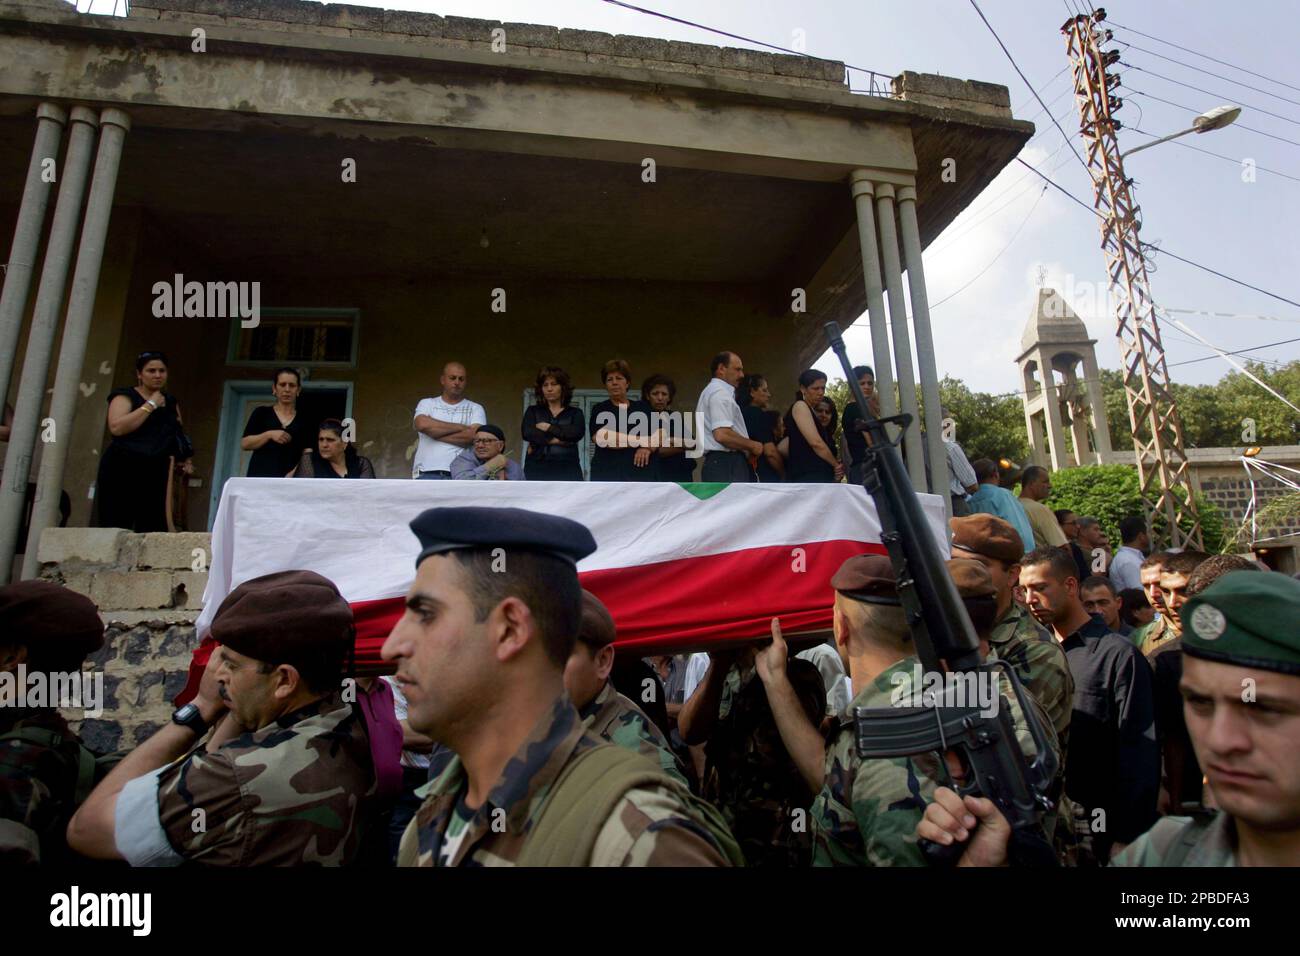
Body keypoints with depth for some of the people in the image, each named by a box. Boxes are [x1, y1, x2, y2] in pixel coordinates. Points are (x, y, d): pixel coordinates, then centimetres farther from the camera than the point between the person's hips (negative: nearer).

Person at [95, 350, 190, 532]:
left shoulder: (171, 402, 18)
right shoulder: (125, 396, 2)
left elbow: (177, 436, 27)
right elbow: (117, 427, -15)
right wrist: (150, 405, -9)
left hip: (155, 475, 5)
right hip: (121, 472, -4)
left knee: (153, 530, -3)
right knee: (115, 531, -7)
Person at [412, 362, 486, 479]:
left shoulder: (475, 409, 14)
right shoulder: (427, 403, 17)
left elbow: (475, 436, -6)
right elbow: (422, 424, -6)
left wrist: (434, 433, -3)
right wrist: (461, 427, -3)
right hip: (428, 474, 1)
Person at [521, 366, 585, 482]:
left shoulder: (575, 412, 11)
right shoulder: (533, 411, 15)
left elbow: (577, 433, -9)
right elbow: (528, 433, -3)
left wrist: (548, 427, -4)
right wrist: (553, 440, -11)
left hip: (567, 472, -1)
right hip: (537, 471, 1)